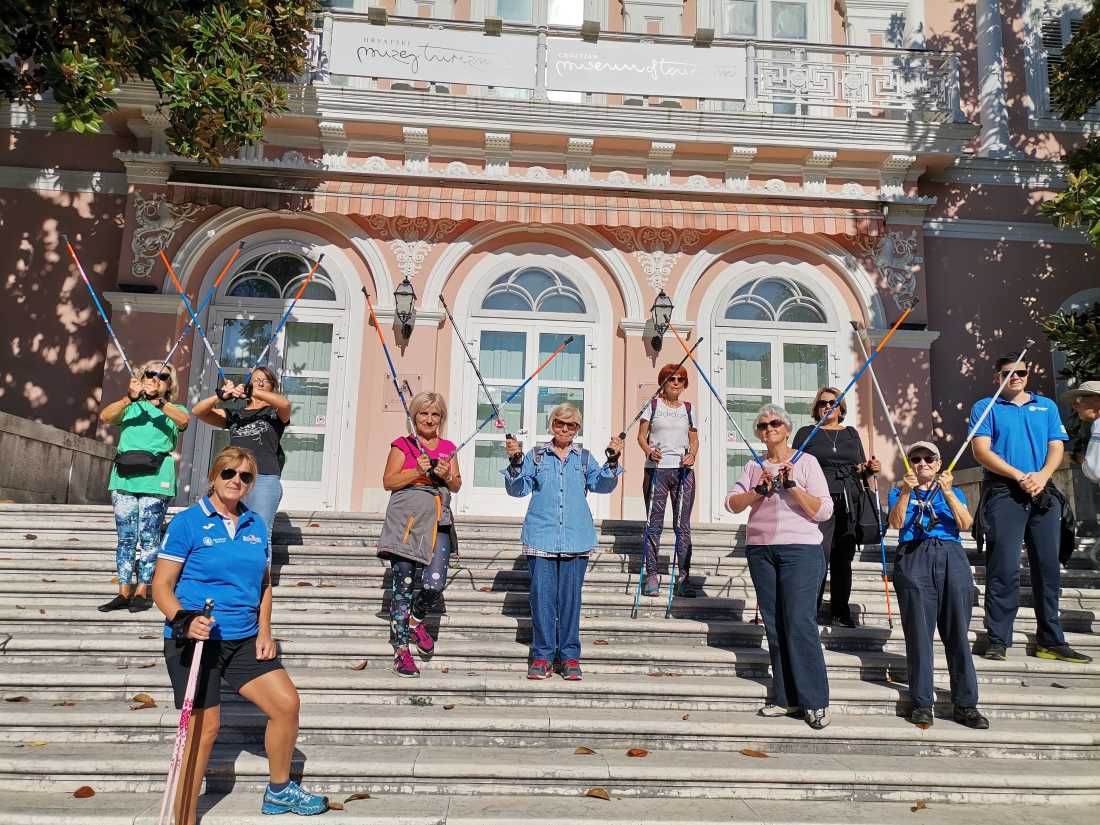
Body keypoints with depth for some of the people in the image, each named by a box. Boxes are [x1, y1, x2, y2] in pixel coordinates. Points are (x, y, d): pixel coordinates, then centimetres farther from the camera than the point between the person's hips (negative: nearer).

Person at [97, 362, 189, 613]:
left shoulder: (173, 410, 14)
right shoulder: (129, 407, 19)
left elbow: (183, 421, -10)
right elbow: (105, 417, -1)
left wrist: (159, 403, -24)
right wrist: (129, 398, -17)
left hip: (155, 479, -2)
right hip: (124, 478, 2)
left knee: (149, 538, -3)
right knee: (125, 537, 3)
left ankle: (142, 592, 4)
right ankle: (123, 593, 8)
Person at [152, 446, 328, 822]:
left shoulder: (256, 526, 8)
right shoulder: (188, 522, -7)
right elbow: (161, 586, -7)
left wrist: (264, 632, 6)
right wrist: (184, 621, -24)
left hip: (243, 640, 6)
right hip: (194, 640, -5)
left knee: (286, 703, 3)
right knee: (205, 727, -4)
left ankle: (279, 790, 25)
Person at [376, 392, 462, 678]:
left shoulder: (448, 448, 17)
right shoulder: (402, 445, 6)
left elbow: (457, 486, 16)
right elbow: (388, 481, -1)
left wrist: (446, 475, -5)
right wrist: (417, 472, -13)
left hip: (438, 522, 3)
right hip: (406, 521, -3)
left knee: (434, 584, -10)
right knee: (404, 585, -2)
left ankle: (416, 619, 24)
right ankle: (401, 649, 10)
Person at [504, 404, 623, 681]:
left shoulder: (584, 458, 12)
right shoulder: (536, 456, 11)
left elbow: (601, 484, 0)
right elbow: (518, 489, 5)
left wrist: (613, 460, -15)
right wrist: (515, 461, -10)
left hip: (575, 539, 0)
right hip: (541, 537, 0)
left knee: (570, 596, 3)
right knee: (542, 594, 0)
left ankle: (570, 656, 12)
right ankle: (542, 654, 10)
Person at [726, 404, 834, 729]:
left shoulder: (806, 462, 1)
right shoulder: (754, 467, 13)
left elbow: (824, 511, -7)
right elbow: (732, 504, 1)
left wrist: (792, 485, -16)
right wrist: (759, 491, -14)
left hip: (800, 550, -5)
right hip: (761, 550, 5)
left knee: (799, 623, -11)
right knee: (774, 626, 6)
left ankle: (815, 701, -2)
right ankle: (786, 698, 13)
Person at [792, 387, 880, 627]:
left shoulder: (852, 433, 20)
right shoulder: (806, 433, 10)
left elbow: (861, 470, 21)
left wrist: (871, 468, -1)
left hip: (850, 502, 4)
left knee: (843, 558, 6)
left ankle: (840, 612, 14)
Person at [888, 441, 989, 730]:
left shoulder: (953, 492, 22)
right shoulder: (899, 493, 19)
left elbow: (965, 524, 3)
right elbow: (896, 523, -1)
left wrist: (947, 493, -9)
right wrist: (906, 491, -12)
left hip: (951, 557, 1)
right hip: (913, 558, -1)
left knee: (958, 633, -3)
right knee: (919, 633, -4)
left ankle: (965, 704, 2)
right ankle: (922, 704, 2)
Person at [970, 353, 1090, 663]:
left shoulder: (1046, 406, 17)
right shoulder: (986, 407, 5)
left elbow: (1056, 447, 9)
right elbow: (981, 451, -6)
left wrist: (1042, 476, -11)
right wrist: (1020, 477, -15)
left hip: (1043, 495, 4)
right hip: (1003, 494, -4)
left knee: (1048, 567, 7)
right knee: (1004, 568, -6)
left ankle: (1051, 641, 15)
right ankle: (997, 640, 0)